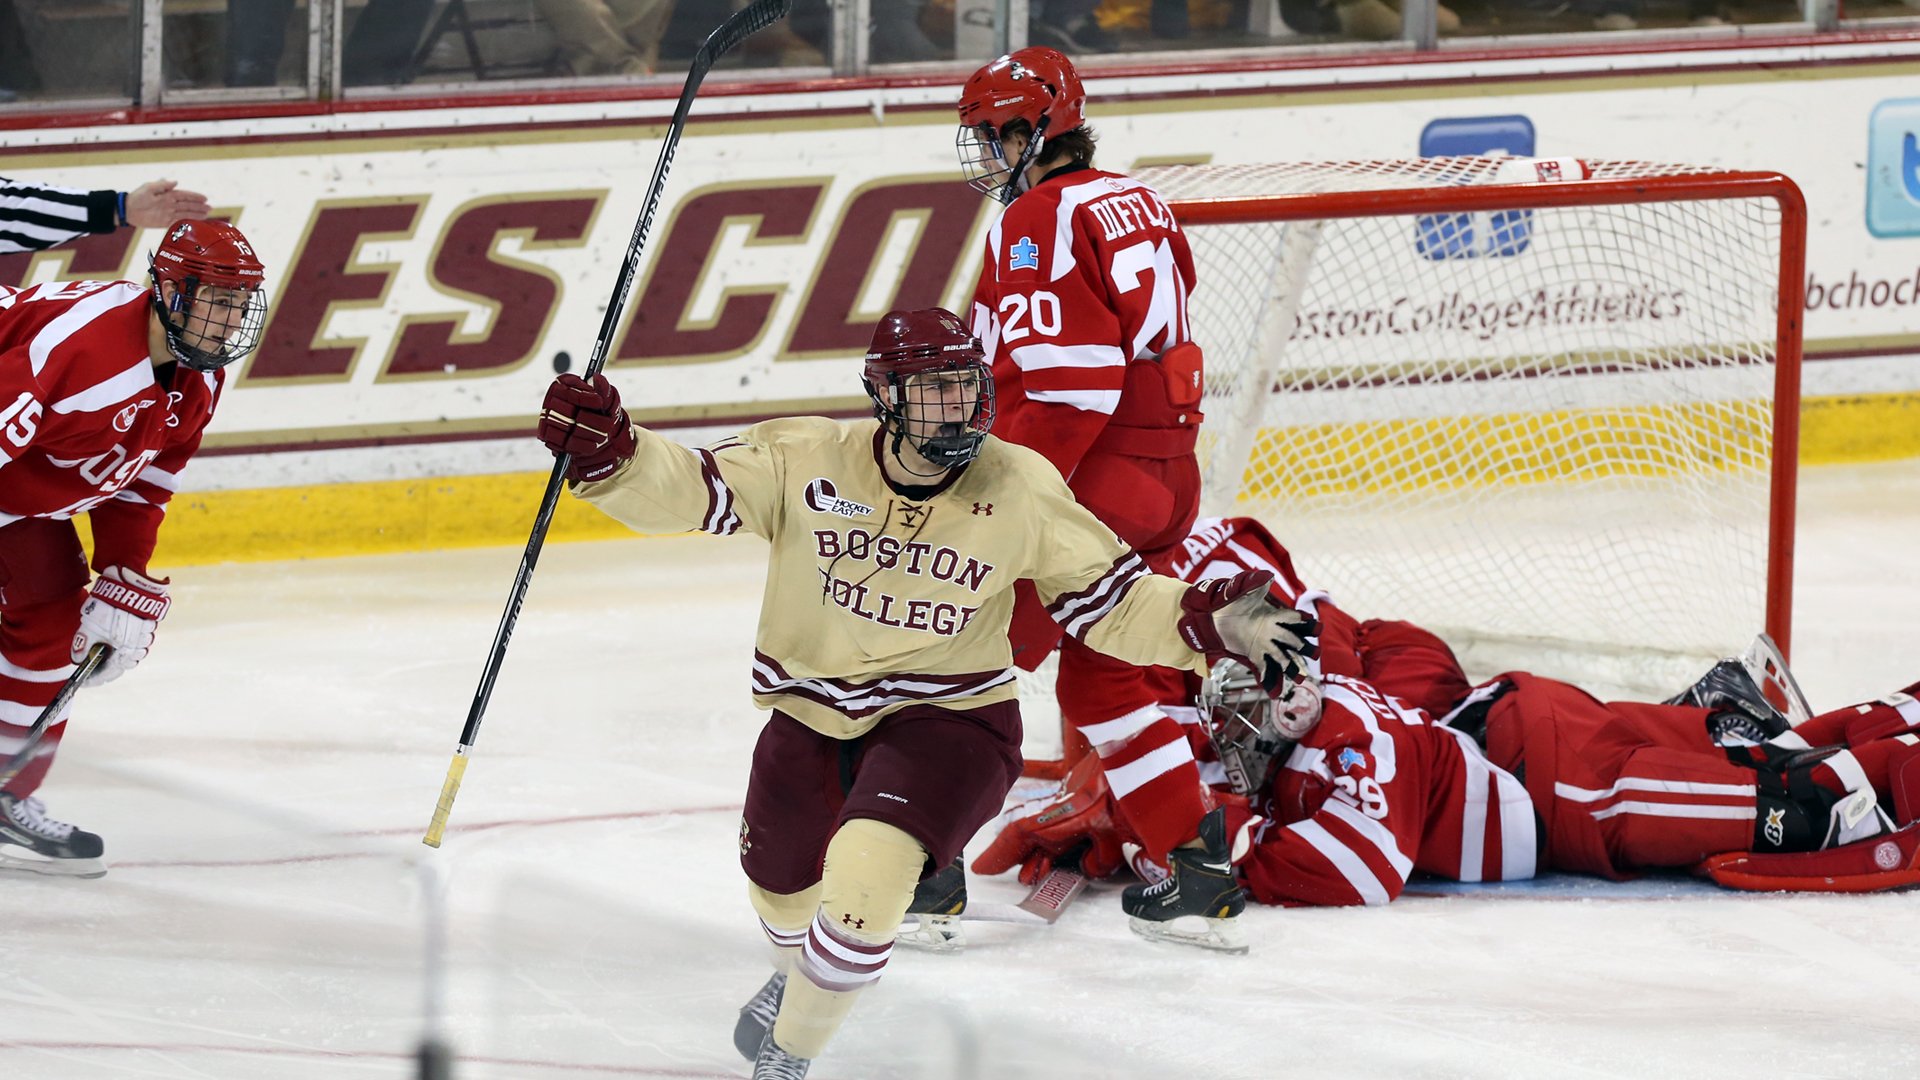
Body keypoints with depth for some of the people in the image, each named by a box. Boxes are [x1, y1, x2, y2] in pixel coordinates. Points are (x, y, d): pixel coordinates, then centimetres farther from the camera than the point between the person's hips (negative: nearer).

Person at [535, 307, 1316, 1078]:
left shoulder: (1020, 488, -13)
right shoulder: (804, 461, -15)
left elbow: (1108, 602, -5)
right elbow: (683, 490, -15)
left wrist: (1210, 624, -19)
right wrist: (605, 449, -34)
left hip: (947, 719, -2)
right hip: (812, 714, 3)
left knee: (866, 870, -26)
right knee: (782, 884, 21)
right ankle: (799, 974, 62)